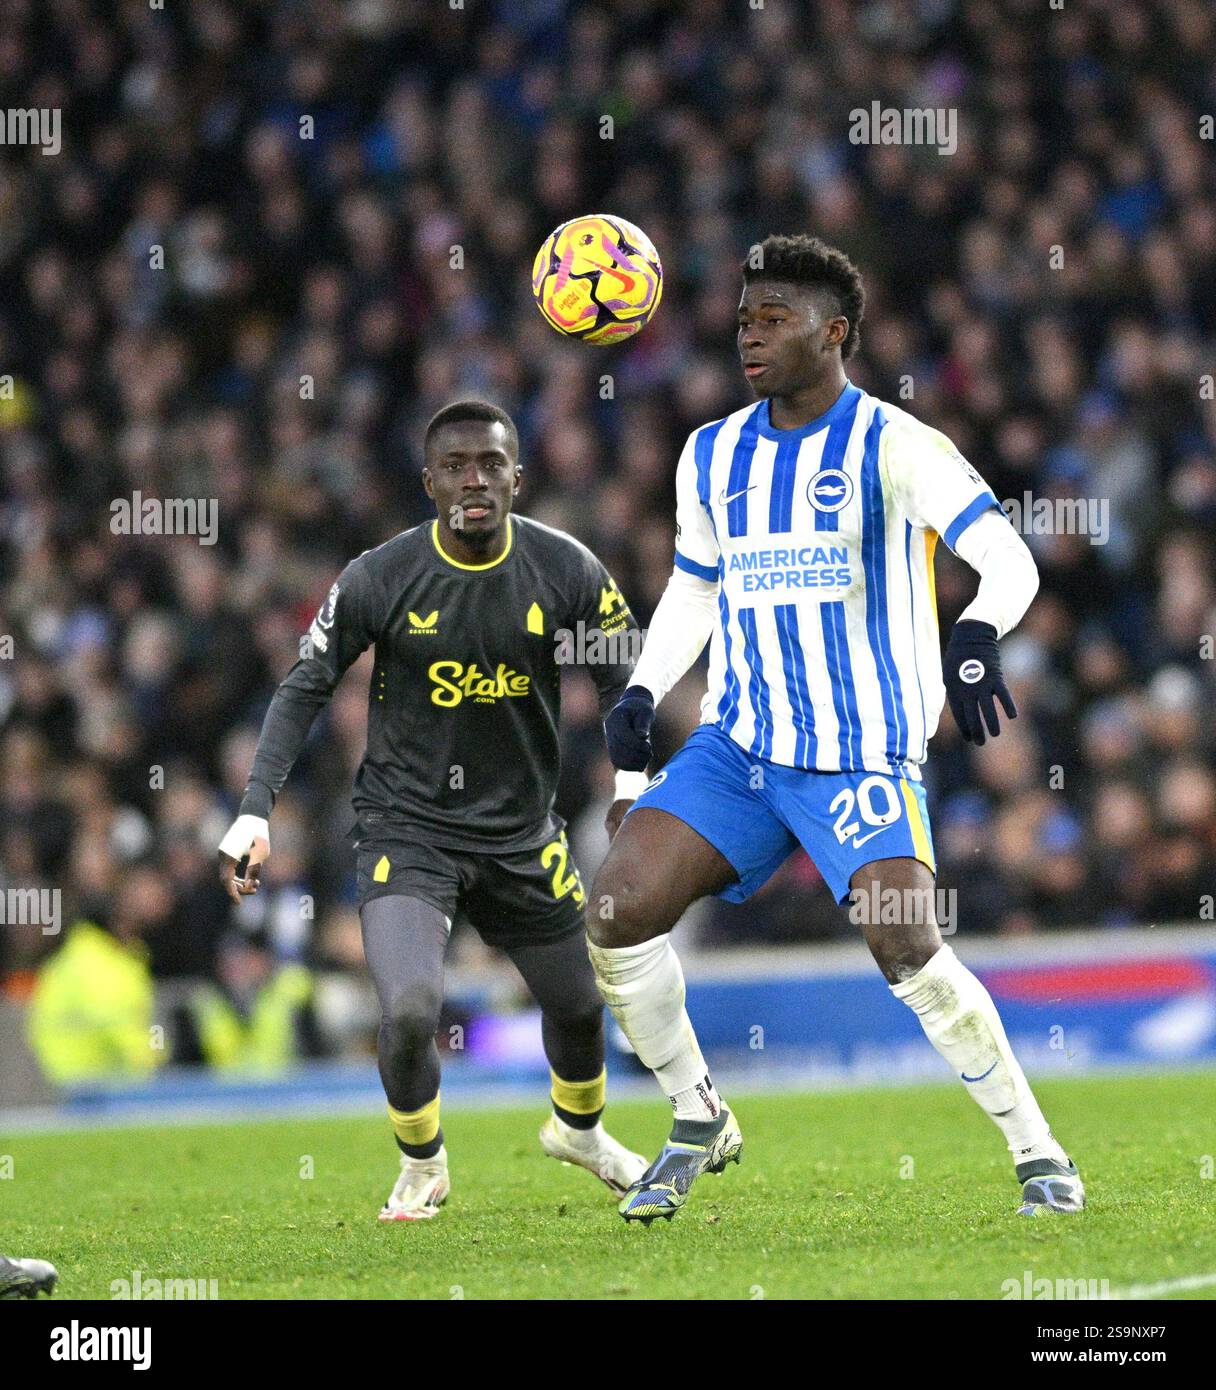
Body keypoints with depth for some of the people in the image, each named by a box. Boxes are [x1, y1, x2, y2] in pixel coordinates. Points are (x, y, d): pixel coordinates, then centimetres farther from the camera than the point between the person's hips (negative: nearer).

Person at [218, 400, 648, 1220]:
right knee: (410, 1008, -22)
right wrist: (255, 814, -11)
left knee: (578, 1004, 15)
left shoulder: (566, 572, -9)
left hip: (523, 832, 3)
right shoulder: (380, 580, -13)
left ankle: (580, 1130, 51)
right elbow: (306, 690, -4)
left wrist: (632, 781, -13)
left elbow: (622, 679, 4)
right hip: (406, 826, -3)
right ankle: (422, 1168, 8)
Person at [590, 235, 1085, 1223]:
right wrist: (642, 694, 8)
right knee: (617, 909, -10)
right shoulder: (714, 456, 11)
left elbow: (1009, 558, -15)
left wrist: (977, 634, -36)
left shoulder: (894, 446, -7)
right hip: (738, 747, 5)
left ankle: (1038, 1152, -4)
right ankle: (700, 1123, 9)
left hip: (863, 757, -5)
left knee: (907, 948, -21)